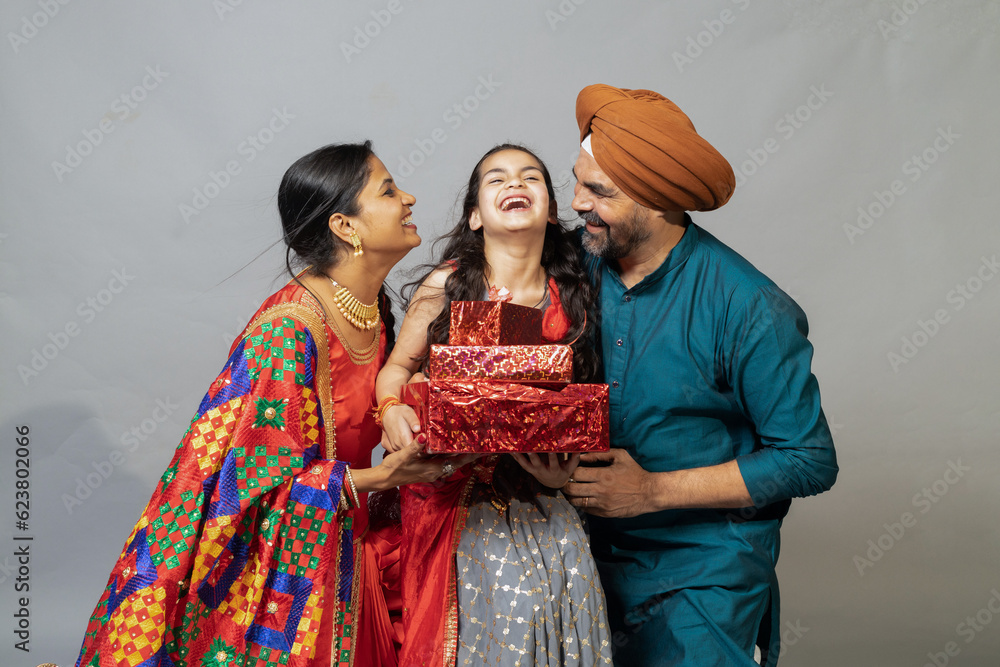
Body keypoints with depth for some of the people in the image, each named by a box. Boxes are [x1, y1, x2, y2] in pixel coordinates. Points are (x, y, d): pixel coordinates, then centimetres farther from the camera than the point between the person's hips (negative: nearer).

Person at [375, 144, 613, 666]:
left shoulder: (570, 301, 0)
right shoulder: (447, 286, -7)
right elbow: (398, 367, 4)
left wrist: (562, 468, -9)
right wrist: (391, 410, -17)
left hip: (536, 505, 2)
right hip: (452, 498, -2)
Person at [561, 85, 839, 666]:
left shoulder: (749, 309, -20)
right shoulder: (578, 264, -7)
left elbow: (811, 461, -16)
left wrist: (653, 490, -19)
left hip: (700, 582, -4)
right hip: (591, 558, 5)